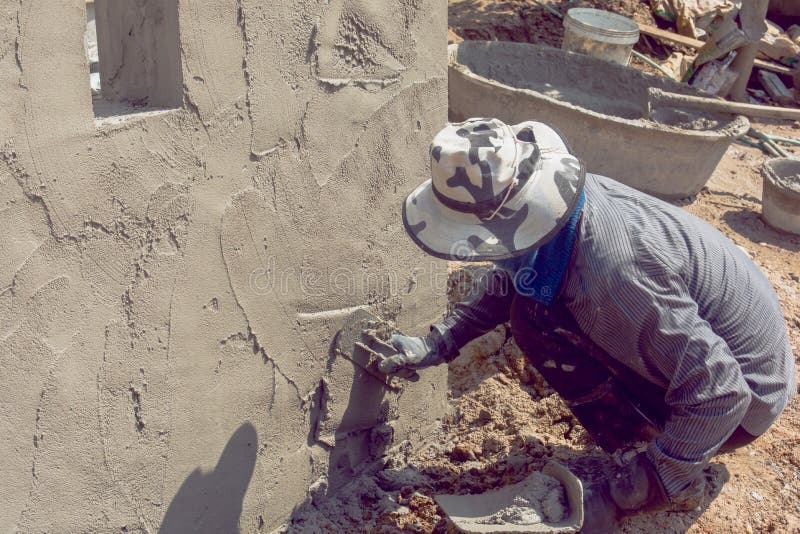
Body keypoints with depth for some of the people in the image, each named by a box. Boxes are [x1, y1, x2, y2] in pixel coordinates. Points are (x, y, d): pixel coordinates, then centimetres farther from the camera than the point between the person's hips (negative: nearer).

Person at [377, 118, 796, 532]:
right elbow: (506, 279, 7)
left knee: (537, 320, -19)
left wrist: (619, 499, -28)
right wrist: (436, 346, 2)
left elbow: (717, 392, -33)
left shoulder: (611, 274, -38)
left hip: (745, 399, -8)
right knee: (532, 294, 6)